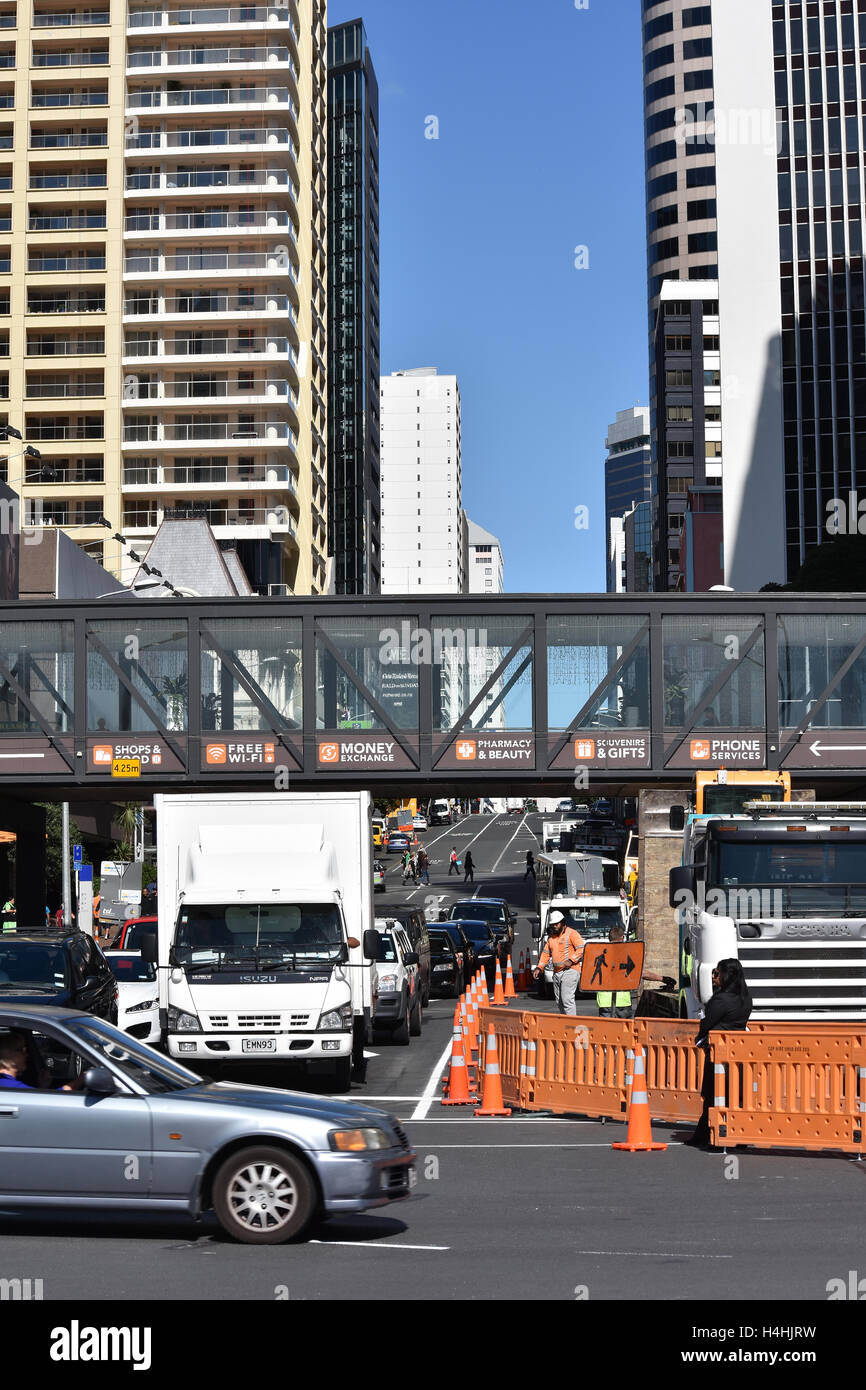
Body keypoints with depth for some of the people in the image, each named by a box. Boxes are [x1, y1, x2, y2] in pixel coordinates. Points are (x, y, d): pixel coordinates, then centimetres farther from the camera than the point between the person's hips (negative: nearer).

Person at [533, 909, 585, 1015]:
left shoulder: (572, 933, -3)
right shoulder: (551, 937, 18)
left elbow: (581, 949, -11)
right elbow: (545, 954, 20)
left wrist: (571, 960, -22)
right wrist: (539, 968, 8)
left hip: (570, 971, -7)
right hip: (557, 973, 7)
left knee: (567, 999, -17)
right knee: (559, 1001, 7)